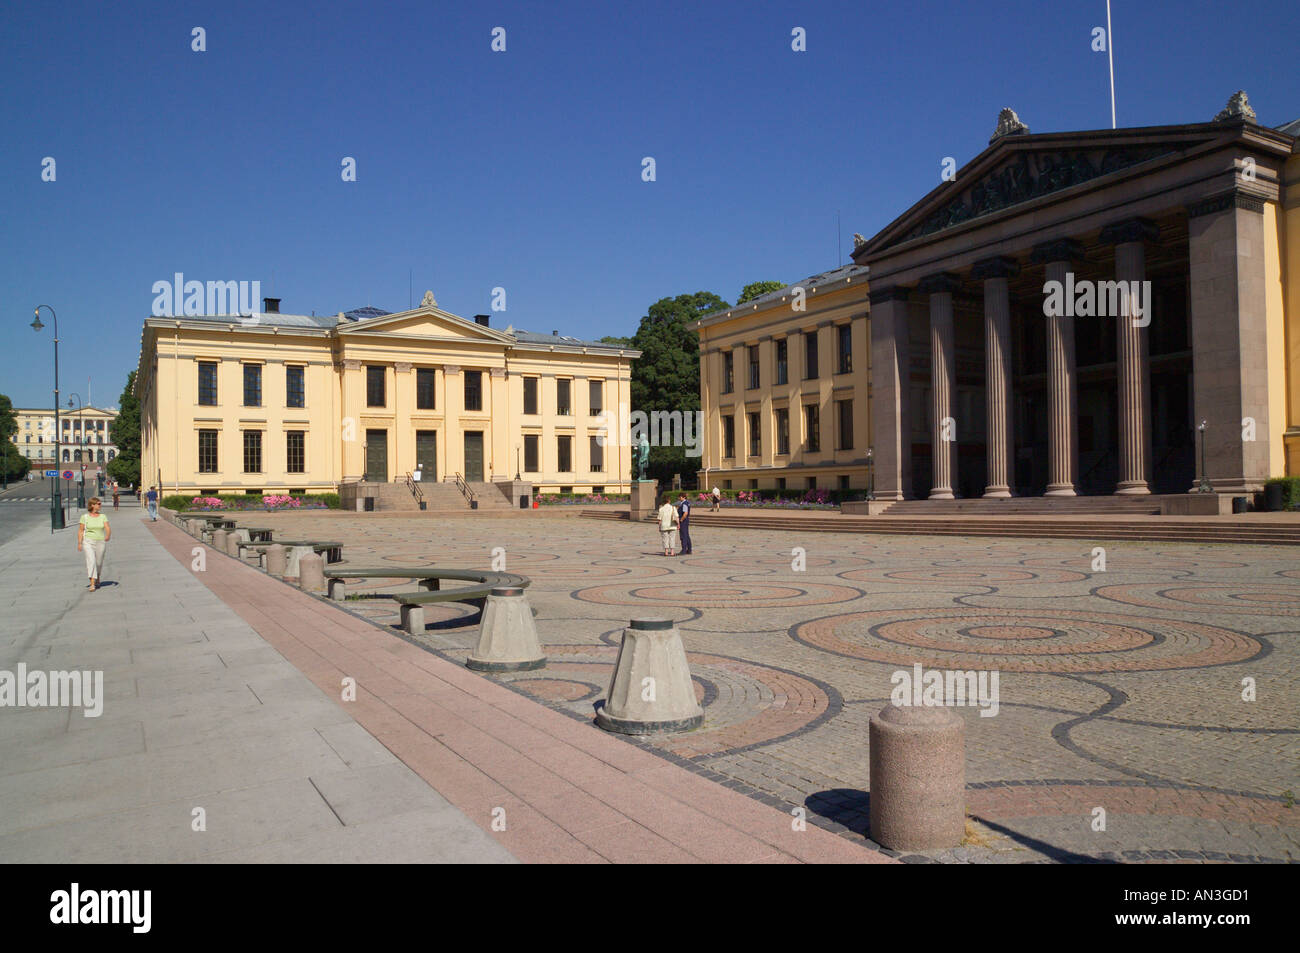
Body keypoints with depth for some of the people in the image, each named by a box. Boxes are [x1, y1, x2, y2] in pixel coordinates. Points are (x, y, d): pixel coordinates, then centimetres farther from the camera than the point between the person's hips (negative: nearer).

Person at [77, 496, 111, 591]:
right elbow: (80, 531, 1)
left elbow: (108, 528, -4)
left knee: (99, 563, 10)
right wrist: (79, 543, -6)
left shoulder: (103, 516, 6)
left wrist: (108, 535, -25)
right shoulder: (85, 517, 1)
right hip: (88, 542, -2)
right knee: (91, 561, -17)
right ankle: (92, 584, -20)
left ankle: (97, 579, 37)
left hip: (100, 542, 2)